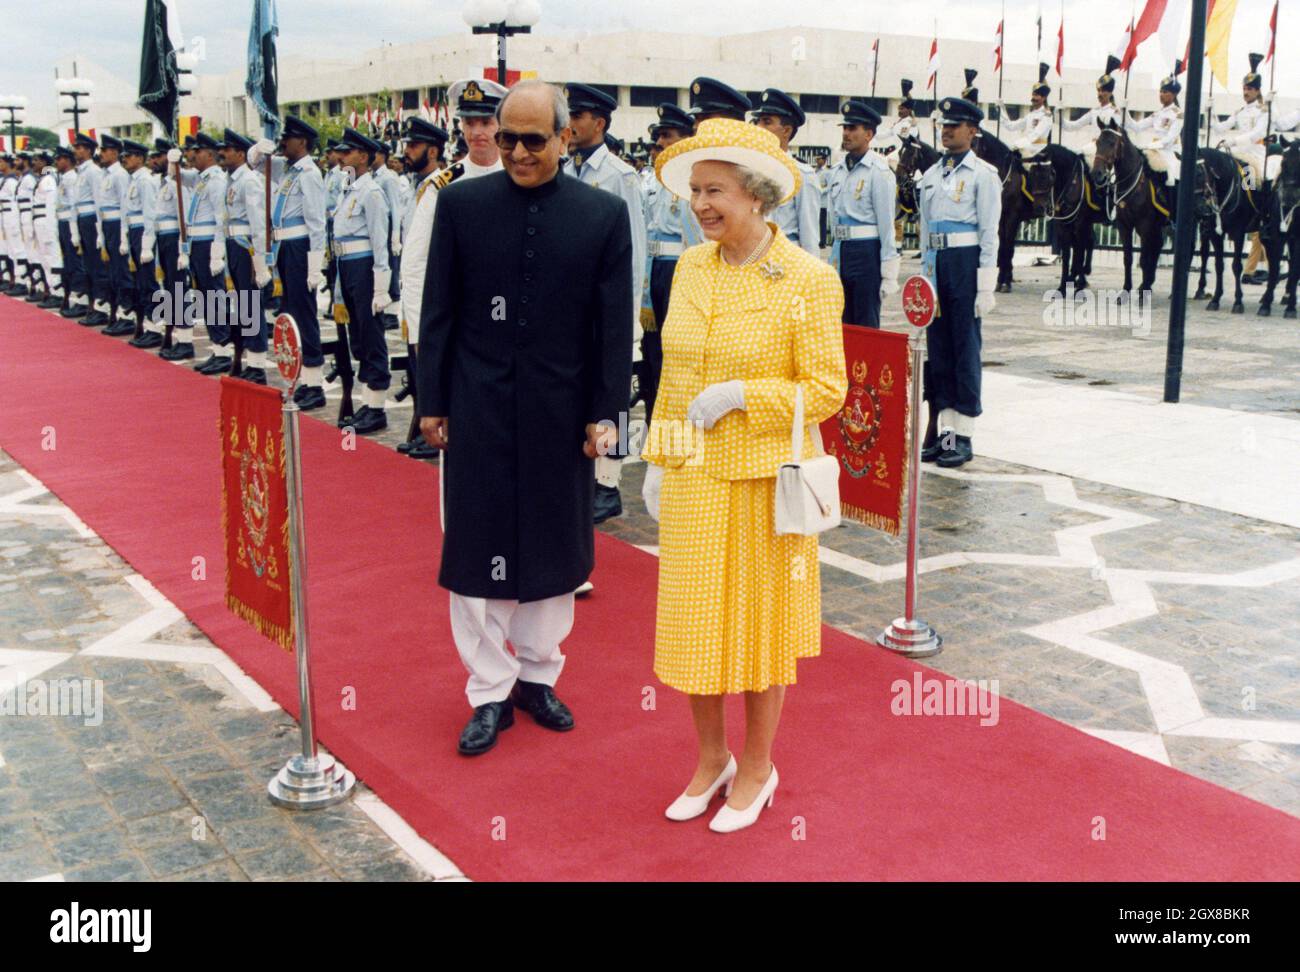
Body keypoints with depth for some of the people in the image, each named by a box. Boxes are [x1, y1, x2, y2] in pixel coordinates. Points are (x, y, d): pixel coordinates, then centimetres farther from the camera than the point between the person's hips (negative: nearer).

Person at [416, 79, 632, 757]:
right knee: (478, 552, 5)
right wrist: (432, 401, 1)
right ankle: (492, 693, 19)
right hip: (478, 412, 0)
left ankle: (539, 675, 30)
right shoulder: (461, 203, 0)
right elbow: (438, 311, 3)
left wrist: (605, 412, -4)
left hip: (561, 414, 0)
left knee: (553, 549, 12)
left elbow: (614, 324, 0)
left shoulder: (604, 214, -1)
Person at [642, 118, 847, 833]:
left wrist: (739, 394, -21)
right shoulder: (690, 267, 4)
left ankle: (757, 767, 30)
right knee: (693, 622, 13)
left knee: (759, 625, 9)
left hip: (762, 479, -5)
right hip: (691, 479, 5)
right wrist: (658, 460, 10)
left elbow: (827, 391, -12)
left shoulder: (808, 280, -12)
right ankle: (710, 759, 33)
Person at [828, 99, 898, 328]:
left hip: (868, 251, -7)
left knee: (866, 326, -1)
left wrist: (889, 274, -13)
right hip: (841, 251, 7)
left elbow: (886, 224, -11)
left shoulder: (878, 171, -9)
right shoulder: (837, 170, 12)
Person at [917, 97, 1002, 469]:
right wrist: (925, 270, 13)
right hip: (936, 263, 6)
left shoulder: (983, 174, -3)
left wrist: (985, 287, -12)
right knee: (937, 346, 7)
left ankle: (963, 435, 4)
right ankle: (942, 430, 14)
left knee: (965, 347, -2)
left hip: (966, 261, -6)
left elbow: (989, 233, -7)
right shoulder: (931, 174, 14)